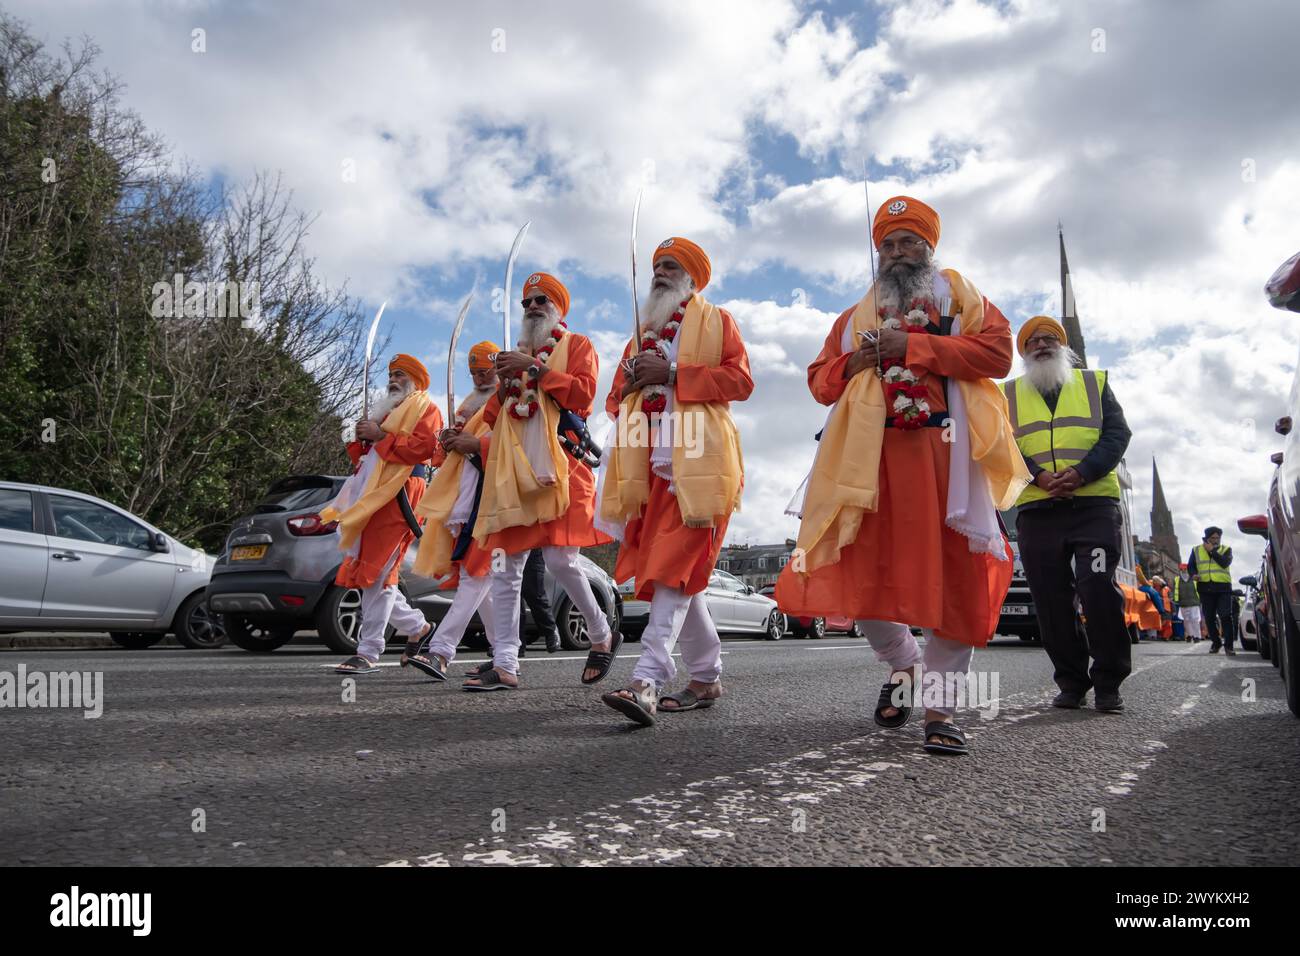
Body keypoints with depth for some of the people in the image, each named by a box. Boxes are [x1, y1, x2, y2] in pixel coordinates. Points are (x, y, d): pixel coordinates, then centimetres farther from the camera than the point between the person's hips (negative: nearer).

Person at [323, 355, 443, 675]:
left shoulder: (425, 408, 5)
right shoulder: (388, 410, 32)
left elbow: (423, 446, -14)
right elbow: (362, 456, 31)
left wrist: (380, 436, -13)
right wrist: (363, 438, 9)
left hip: (397, 497, -9)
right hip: (372, 497, 9)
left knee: (377, 574, -13)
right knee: (368, 573, 6)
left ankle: (369, 653, -11)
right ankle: (416, 625, 20)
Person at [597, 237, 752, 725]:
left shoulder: (717, 321, 9)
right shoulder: (641, 334, 26)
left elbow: (740, 380, -5)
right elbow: (615, 401, 24)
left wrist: (672, 372, -11)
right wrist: (629, 383, 0)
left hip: (697, 462, -6)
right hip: (652, 466, 6)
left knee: (676, 567, -16)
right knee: (678, 573, 7)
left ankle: (648, 681, -22)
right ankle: (706, 678, 18)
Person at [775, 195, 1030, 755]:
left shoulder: (962, 298, 15)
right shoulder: (856, 316, 24)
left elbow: (997, 351, -2)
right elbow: (820, 381, 21)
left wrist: (915, 344, -9)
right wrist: (849, 365, -1)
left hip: (945, 453, -2)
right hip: (875, 457, 3)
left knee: (955, 577, -5)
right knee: (861, 573, -1)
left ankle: (940, 707, 5)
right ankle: (902, 663, 26)